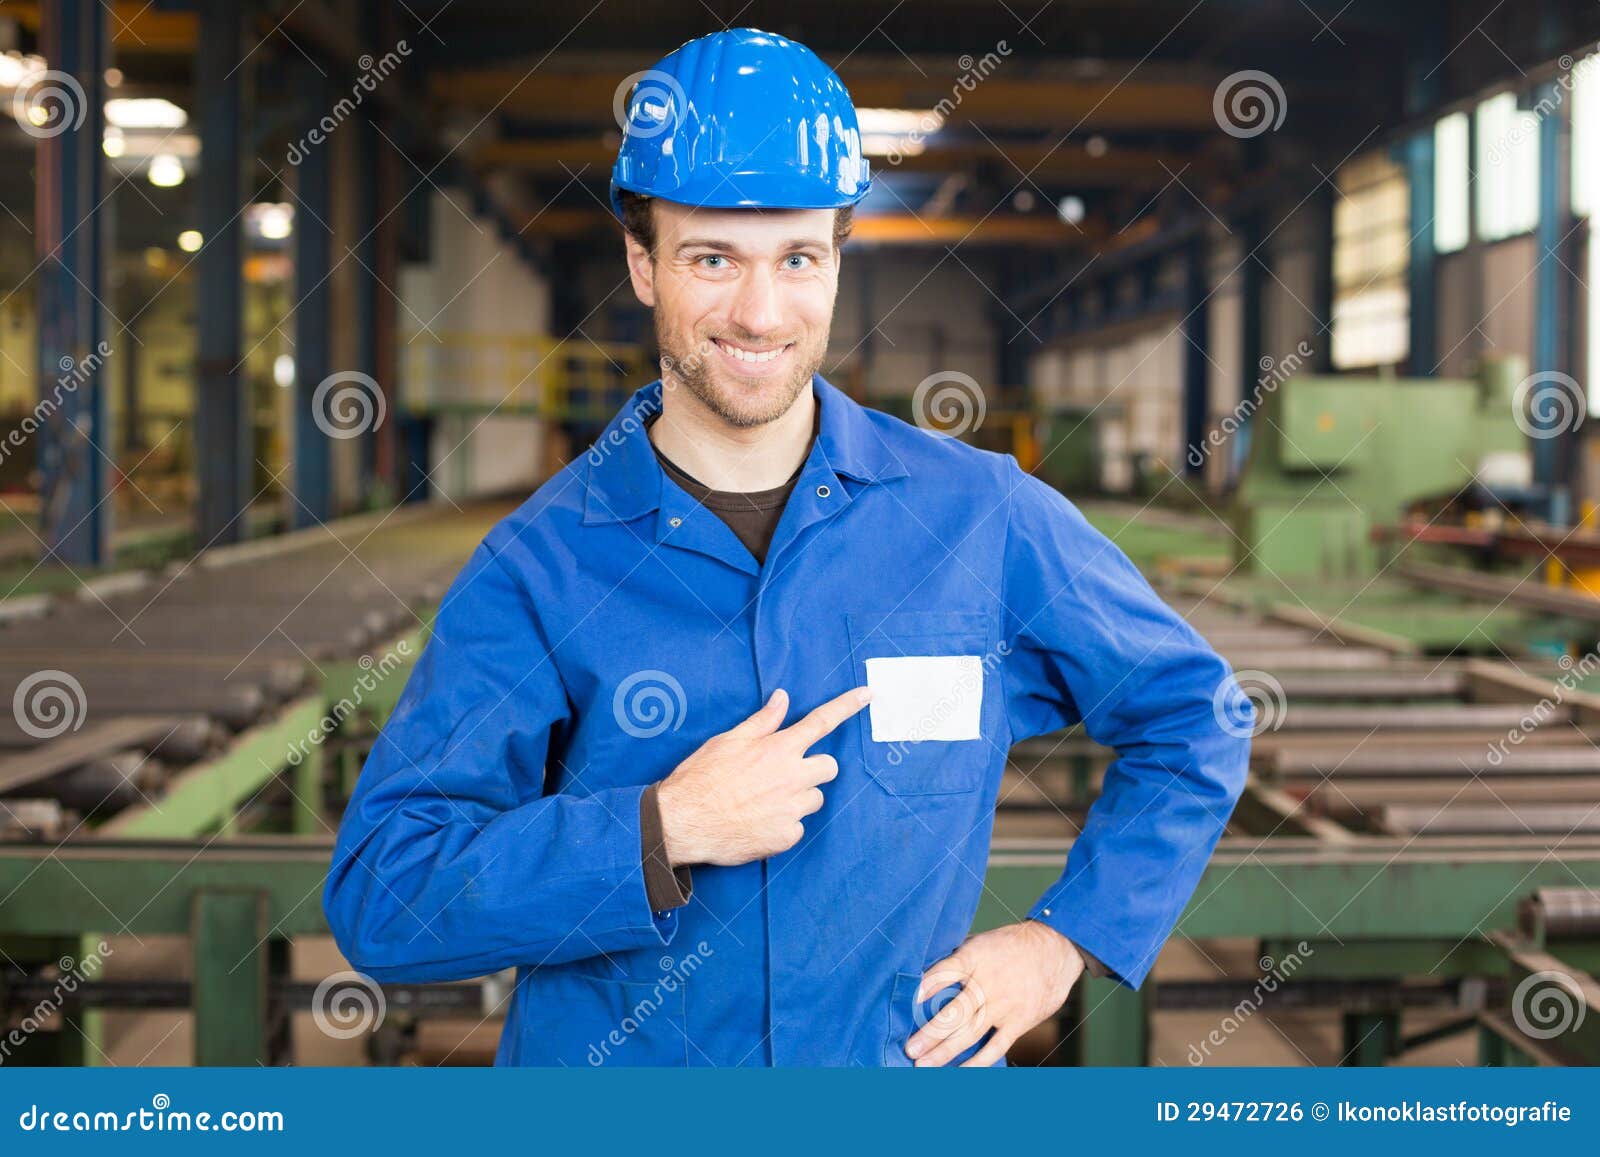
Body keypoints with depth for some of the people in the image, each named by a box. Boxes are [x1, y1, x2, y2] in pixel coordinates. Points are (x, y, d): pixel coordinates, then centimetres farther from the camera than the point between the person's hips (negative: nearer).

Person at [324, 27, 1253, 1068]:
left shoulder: (980, 516, -6)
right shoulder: (538, 569, -10)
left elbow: (1196, 721, 7)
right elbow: (377, 899, -14)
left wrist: (1065, 939, -3)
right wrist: (664, 833, -24)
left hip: (909, 1061, 1)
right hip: (605, 1068, -1)